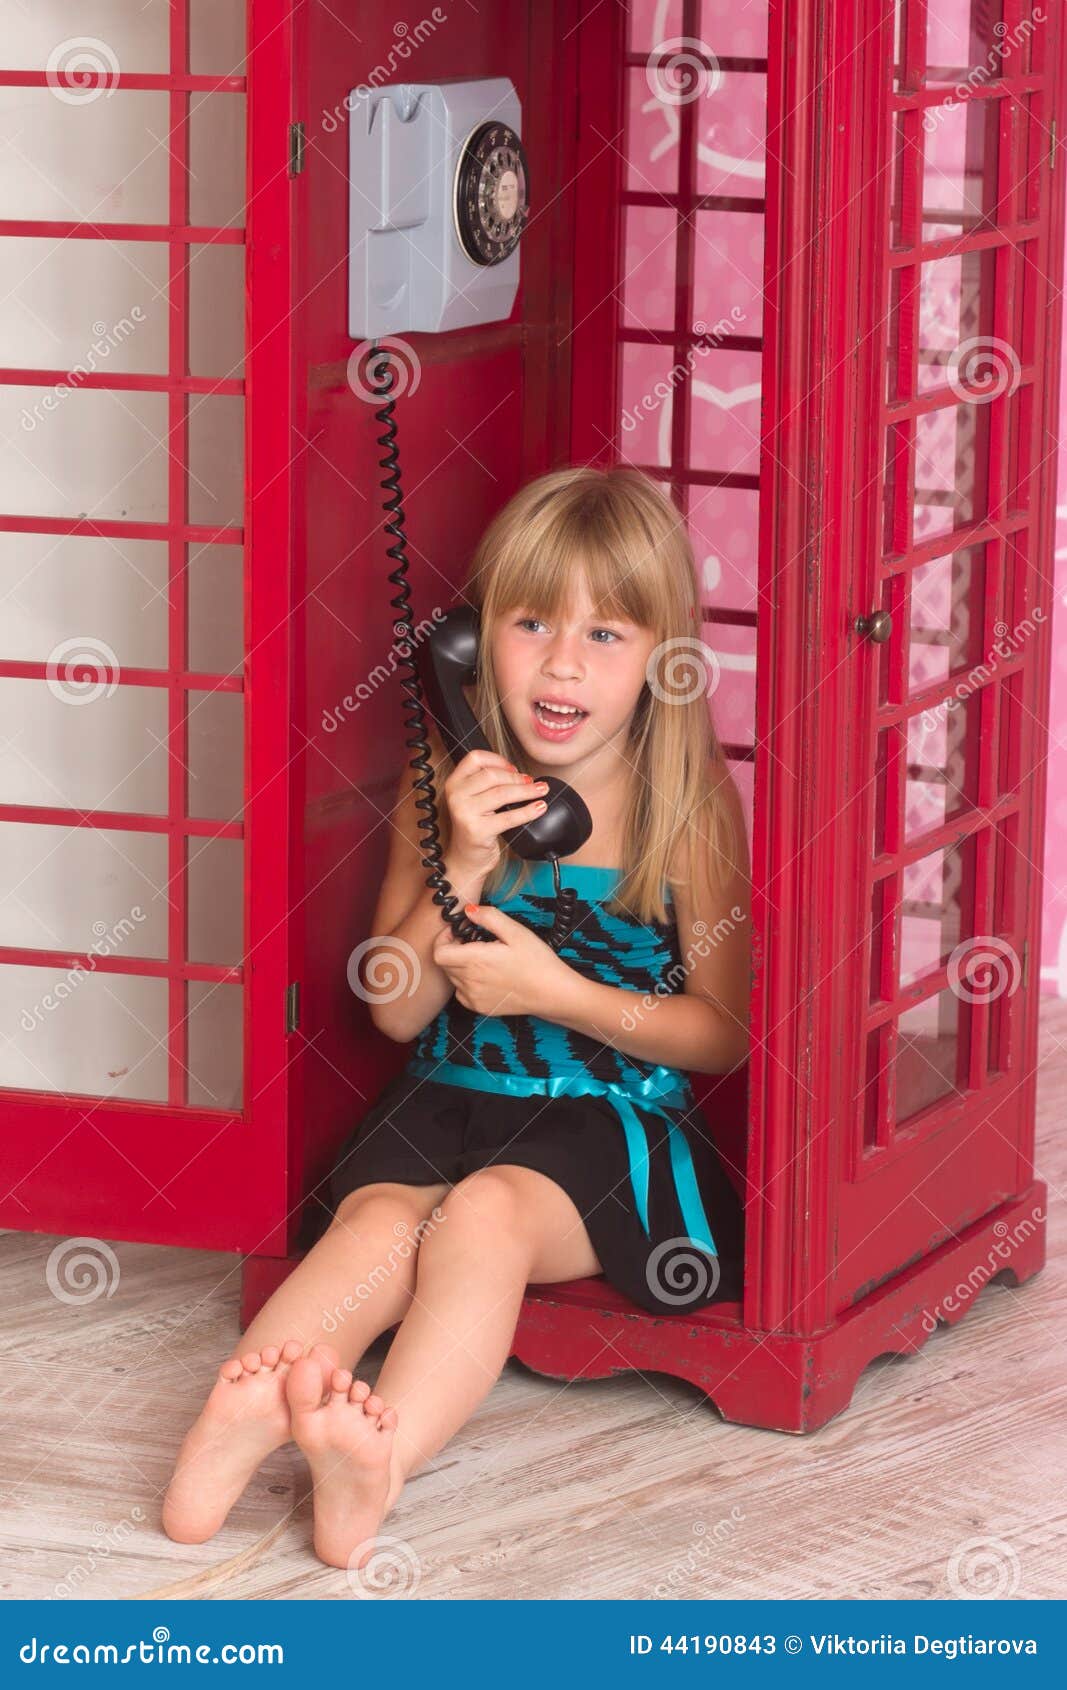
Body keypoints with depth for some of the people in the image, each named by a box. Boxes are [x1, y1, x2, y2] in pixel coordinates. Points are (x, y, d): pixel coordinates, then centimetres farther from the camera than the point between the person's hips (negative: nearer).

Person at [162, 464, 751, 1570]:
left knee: (487, 1214, -33)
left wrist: (557, 991, -15)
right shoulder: (449, 791, 2)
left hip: (613, 1115, -3)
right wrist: (464, 866, -14)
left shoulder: (690, 809, -4)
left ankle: (386, 1448, -55)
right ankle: (243, 1405, -55)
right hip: (450, 1096, 3)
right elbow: (398, 1010, 2)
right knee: (381, 1220, -29)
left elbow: (726, 1031, -2)